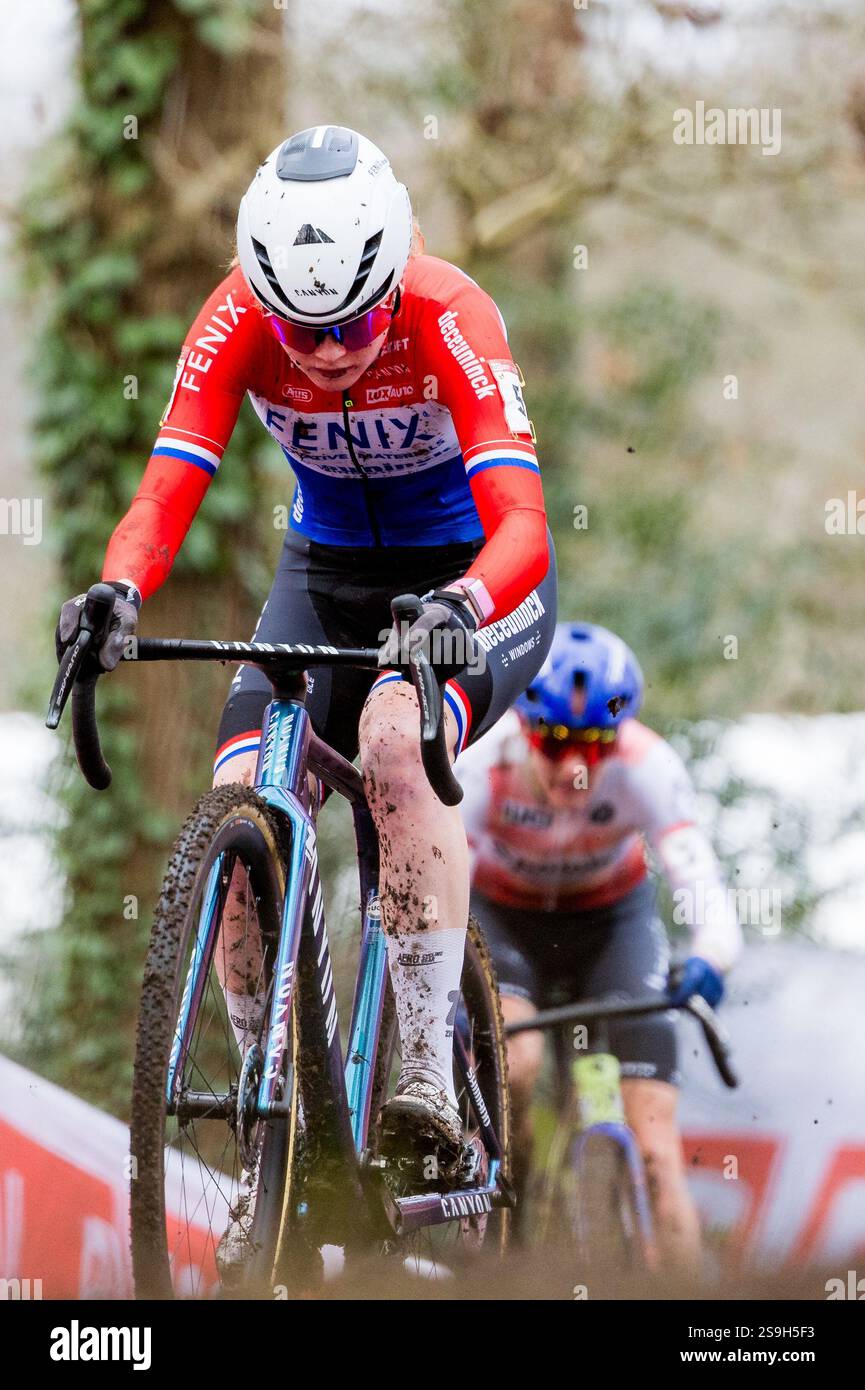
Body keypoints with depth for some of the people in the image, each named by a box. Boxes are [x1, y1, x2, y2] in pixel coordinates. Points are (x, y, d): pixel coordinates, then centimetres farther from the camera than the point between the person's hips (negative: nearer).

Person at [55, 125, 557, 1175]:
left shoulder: (448, 316, -29)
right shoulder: (237, 321, -20)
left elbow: (520, 521, -38)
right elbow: (164, 498, -25)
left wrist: (458, 607, -59)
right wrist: (117, 592, -47)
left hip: (466, 580, -3)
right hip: (325, 575, 4)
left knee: (395, 736, -35)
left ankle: (430, 1075, -31)